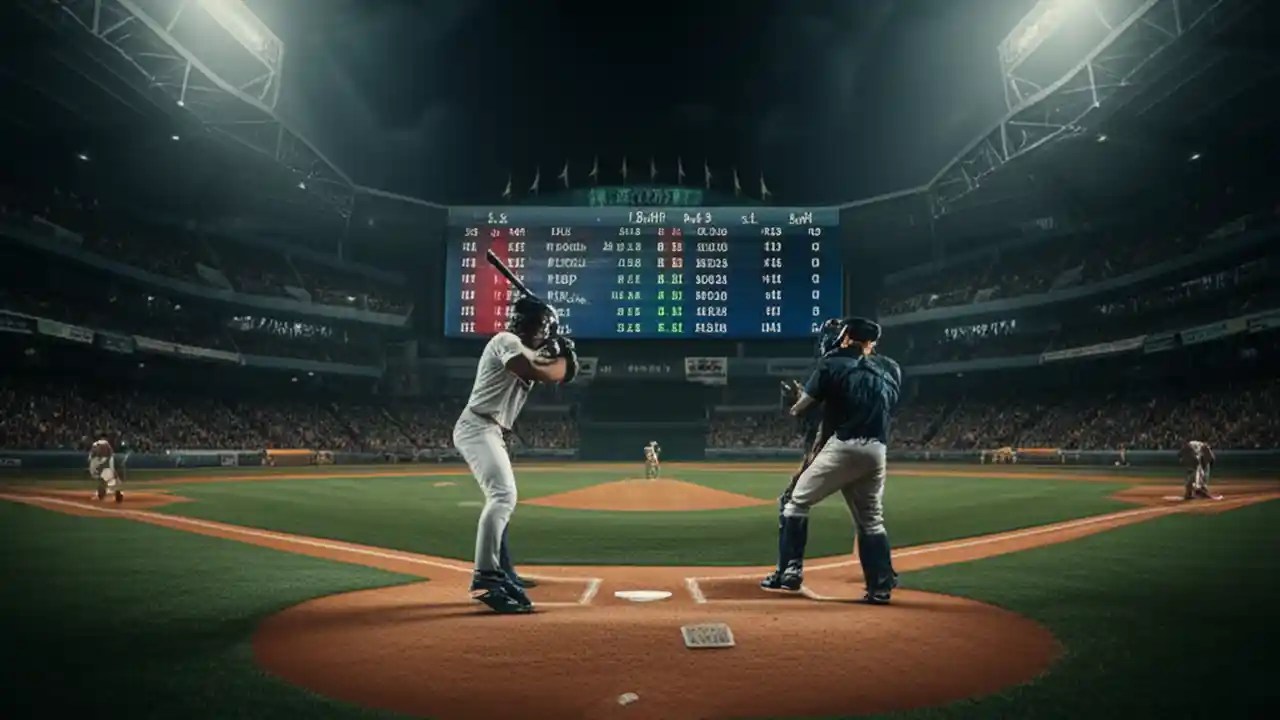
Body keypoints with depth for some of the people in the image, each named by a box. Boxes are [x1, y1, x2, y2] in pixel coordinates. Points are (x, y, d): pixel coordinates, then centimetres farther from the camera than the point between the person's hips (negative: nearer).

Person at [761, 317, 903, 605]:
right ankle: (880, 587, 14)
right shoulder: (892, 370, 14)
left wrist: (797, 407, 24)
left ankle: (790, 571, 3)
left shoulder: (834, 363, 1)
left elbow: (799, 409, 0)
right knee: (871, 521, 17)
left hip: (843, 446, -5)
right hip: (877, 451, 5)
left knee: (797, 502, 7)